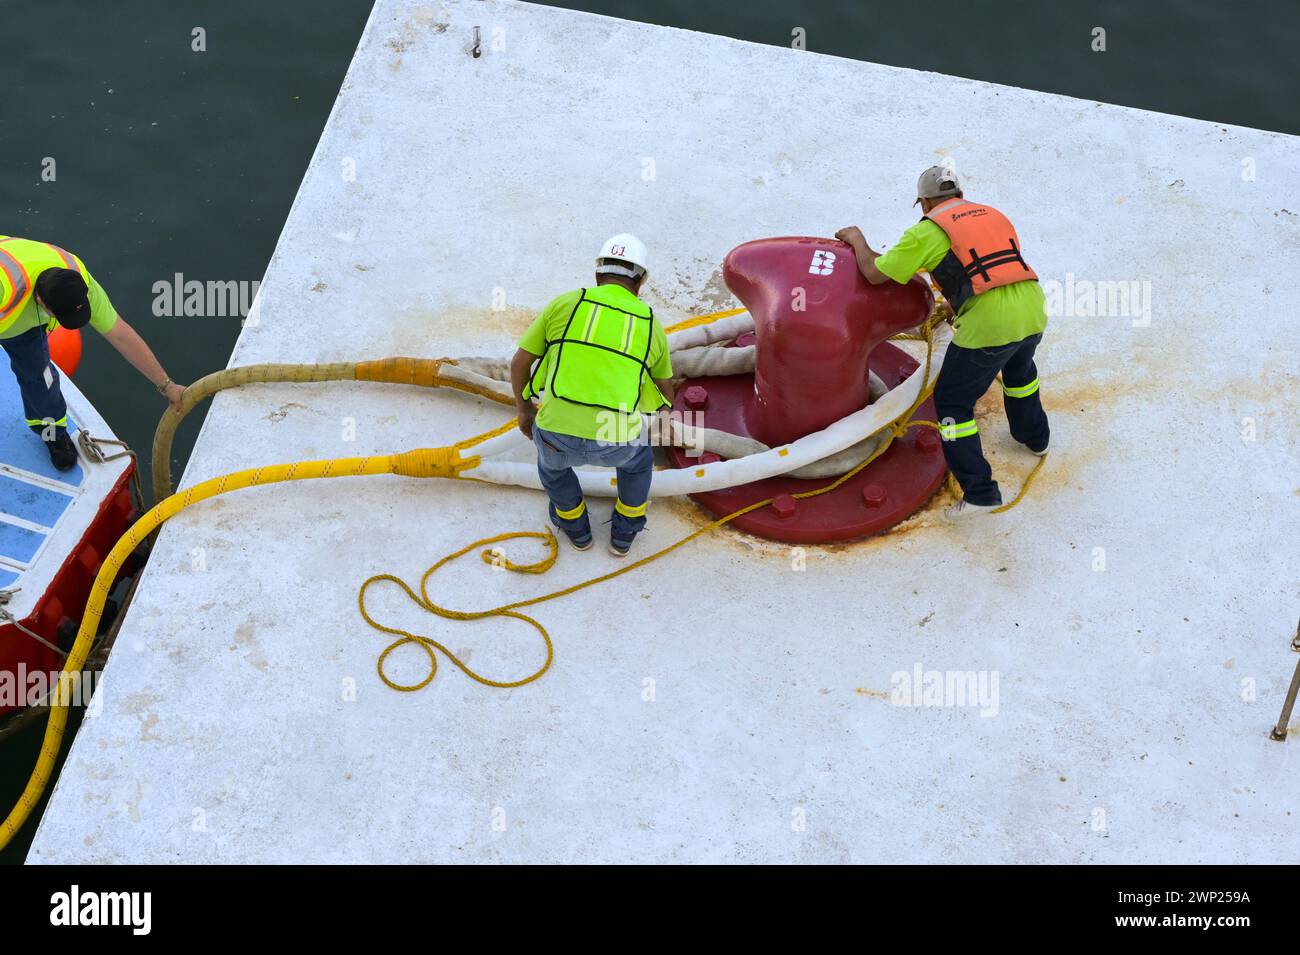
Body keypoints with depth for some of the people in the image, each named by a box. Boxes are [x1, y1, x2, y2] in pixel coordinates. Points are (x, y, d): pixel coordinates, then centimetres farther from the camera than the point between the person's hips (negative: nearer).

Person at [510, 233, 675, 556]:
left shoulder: (565, 304, 6)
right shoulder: (651, 326, 10)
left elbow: (519, 363, 13)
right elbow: (665, 390, 27)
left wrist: (524, 410, 31)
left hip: (561, 435, 0)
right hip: (611, 443, 0)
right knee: (636, 448, 37)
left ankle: (575, 525, 53)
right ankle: (624, 531, 47)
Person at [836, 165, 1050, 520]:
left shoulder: (927, 230, 5)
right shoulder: (994, 215, 23)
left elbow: (874, 273, 6)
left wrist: (857, 241, 25)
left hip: (988, 323, -6)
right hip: (1033, 308, 6)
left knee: (953, 402, 8)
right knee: (1019, 367, 38)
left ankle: (980, 491, 3)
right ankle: (1034, 435, 56)